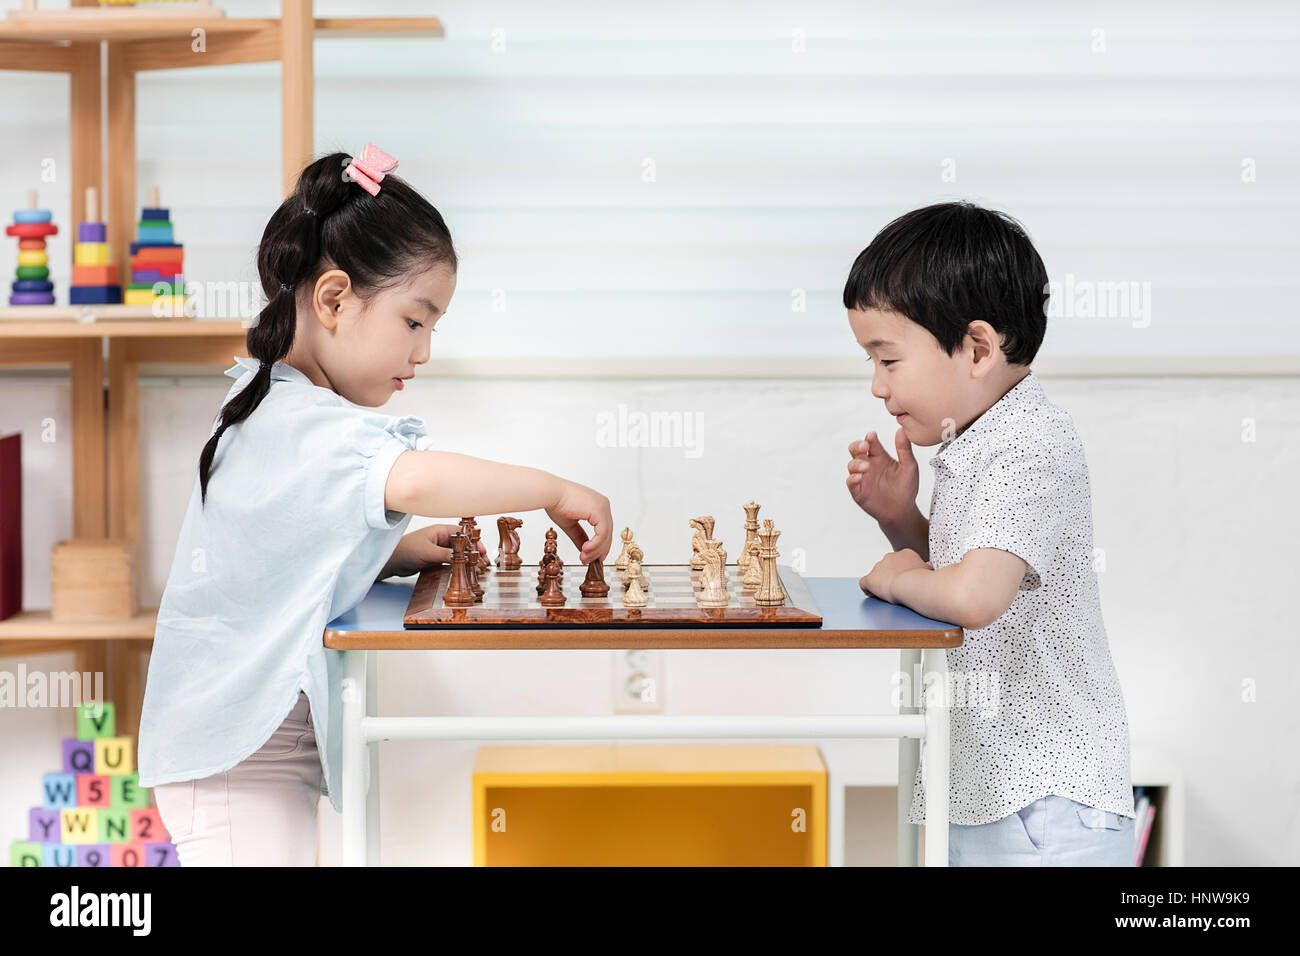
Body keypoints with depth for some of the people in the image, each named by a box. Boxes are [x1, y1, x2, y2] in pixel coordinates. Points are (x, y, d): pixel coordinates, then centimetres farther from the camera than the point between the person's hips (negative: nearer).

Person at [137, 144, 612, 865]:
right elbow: (415, 480, -40)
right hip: (238, 753, -11)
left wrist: (402, 551, 5)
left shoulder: (267, 406, 13)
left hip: (266, 742, 11)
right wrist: (557, 491, -28)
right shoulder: (304, 425, -21)